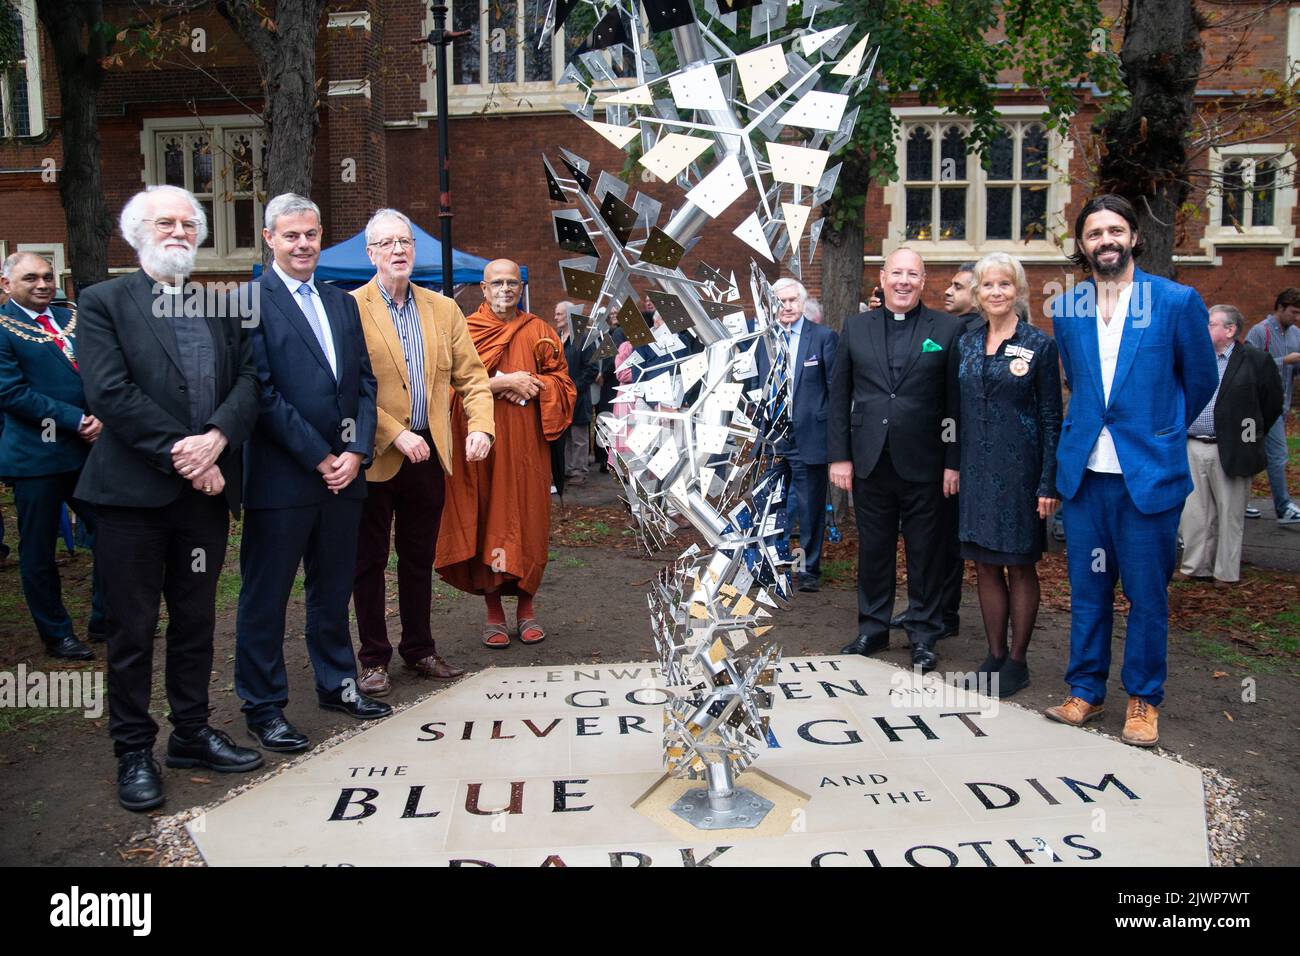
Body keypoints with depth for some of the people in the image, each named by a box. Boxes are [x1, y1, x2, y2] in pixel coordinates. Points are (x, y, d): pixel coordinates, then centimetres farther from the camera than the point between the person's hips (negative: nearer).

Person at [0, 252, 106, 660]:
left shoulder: (71, 319, 10)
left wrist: (101, 418, -10)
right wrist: (77, 421, -18)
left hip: (87, 449, 5)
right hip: (35, 456, -5)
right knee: (38, 552, 7)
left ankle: (104, 621, 24)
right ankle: (57, 635, 23)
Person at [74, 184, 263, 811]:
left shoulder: (223, 306, 12)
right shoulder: (103, 302, -1)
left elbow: (250, 378, 1)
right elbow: (109, 392, -12)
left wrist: (217, 437, -16)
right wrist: (181, 454, -17)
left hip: (205, 489, 4)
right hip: (133, 494, -4)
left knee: (195, 622, 15)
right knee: (132, 629, 6)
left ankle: (192, 733, 29)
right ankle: (134, 751, 20)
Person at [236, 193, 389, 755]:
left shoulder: (341, 303, 14)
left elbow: (364, 382, 11)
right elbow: (262, 392, -13)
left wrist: (356, 452, -3)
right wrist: (318, 458, -13)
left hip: (343, 471, 6)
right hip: (280, 476, -6)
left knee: (334, 587, 16)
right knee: (266, 594, 5)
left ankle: (336, 684, 31)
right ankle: (262, 706, 17)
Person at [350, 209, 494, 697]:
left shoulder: (443, 309, 9)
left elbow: (472, 376, 8)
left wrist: (480, 426, -9)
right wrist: (395, 435, -19)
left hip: (428, 452, 4)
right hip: (374, 455, -4)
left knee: (419, 557, 15)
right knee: (369, 560, 7)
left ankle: (419, 649, 28)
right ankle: (374, 659, 20)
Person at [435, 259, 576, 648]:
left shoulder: (539, 332, 10)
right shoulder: (465, 331, 3)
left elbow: (562, 383, 8)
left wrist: (530, 387, -10)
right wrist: (505, 383, -14)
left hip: (526, 444, 2)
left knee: (527, 519, 3)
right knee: (485, 521, 1)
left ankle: (526, 609, 15)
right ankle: (494, 611, 12)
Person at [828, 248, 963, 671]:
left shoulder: (947, 330, 0)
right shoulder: (856, 328, 8)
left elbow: (956, 401, -2)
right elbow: (839, 396, 7)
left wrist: (954, 462, -6)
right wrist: (839, 456, 1)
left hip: (923, 462, -2)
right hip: (870, 461, 2)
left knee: (925, 552, 7)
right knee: (873, 549, 12)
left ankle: (924, 635, 20)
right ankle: (873, 628, 26)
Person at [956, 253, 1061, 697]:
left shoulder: (1039, 345, -4)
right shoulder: (967, 343, 9)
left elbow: (1052, 418, -5)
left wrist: (1049, 482, -11)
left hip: (1019, 469, -4)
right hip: (976, 468, 5)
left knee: (1020, 565, 4)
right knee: (985, 564, 9)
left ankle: (1016, 660, 16)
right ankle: (995, 655, 21)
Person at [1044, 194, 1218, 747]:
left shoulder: (1177, 301, -3)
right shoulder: (1066, 309, 7)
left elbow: (1201, 380, 9)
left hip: (1149, 472, -3)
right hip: (1084, 471, 3)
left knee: (1147, 593, 5)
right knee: (1087, 589, 10)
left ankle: (1144, 701, 21)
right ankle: (1085, 691, 24)